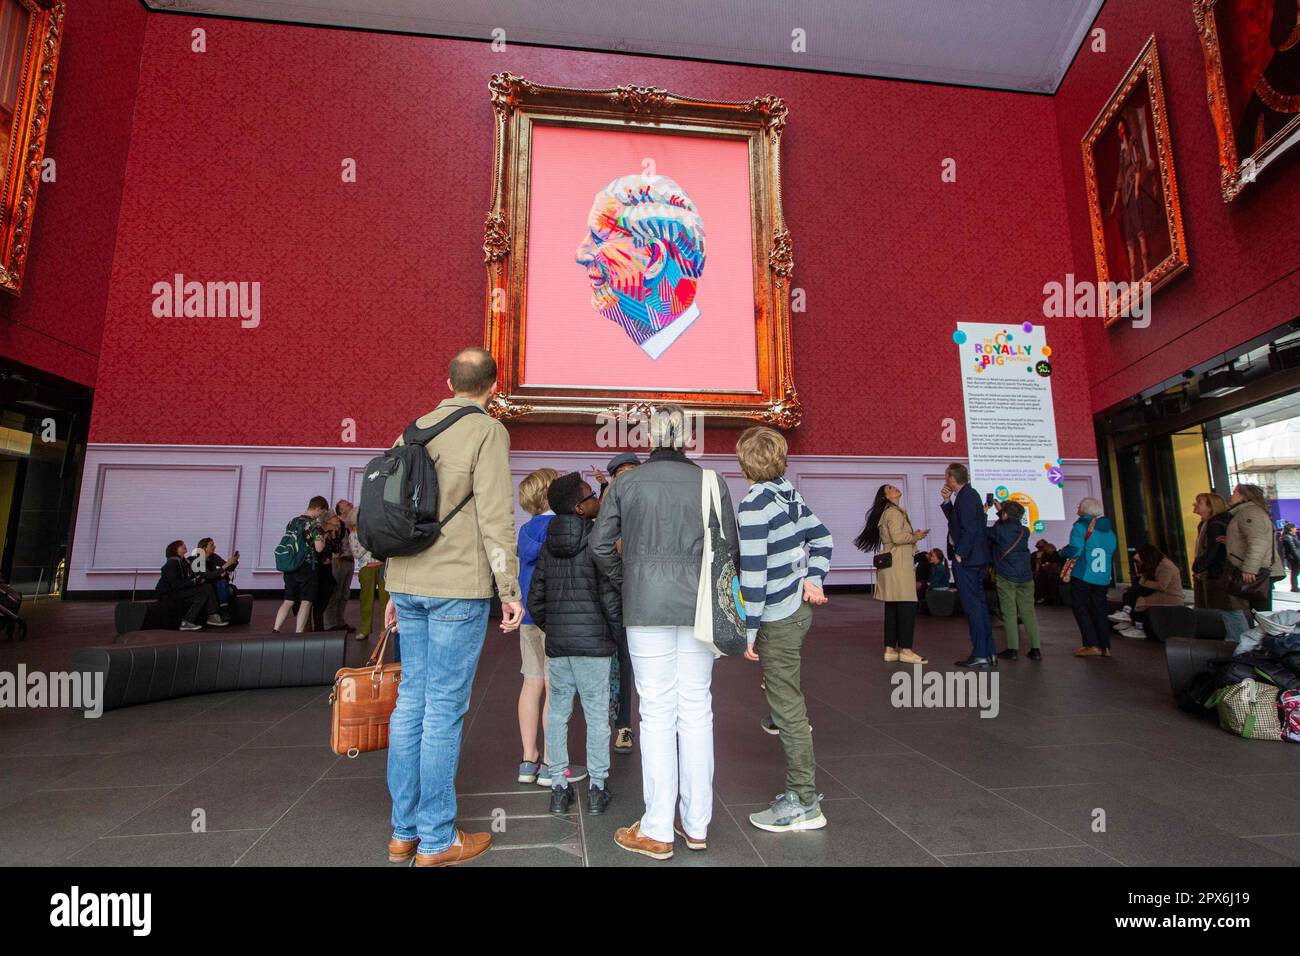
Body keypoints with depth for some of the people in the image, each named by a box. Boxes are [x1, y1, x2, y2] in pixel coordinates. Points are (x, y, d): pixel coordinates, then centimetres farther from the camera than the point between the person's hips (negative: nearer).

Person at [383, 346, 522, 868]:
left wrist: (396, 589, 21)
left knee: (411, 702, 13)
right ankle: (437, 840, 13)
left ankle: (404, 831, 24)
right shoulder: (487, 431, -7)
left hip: (409, 585, 7)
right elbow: (495, 517, -14)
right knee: (445, 709, 1)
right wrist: (511, 590, -9)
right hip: (459, 588, -7)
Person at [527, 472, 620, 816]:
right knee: (597, 714, 6)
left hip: (557, 644, 5)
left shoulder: (548, 546, 7)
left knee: (557, 713, 12)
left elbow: (535, 598, 9)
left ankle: (559, 787, 19)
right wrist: (616, 630, 1)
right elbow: (610, 594, -14)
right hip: (593, 643, -5)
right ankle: (597, 787, 14)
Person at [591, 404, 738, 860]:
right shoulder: (712, 483, 2)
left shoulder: (626, 483, -1)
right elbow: (731, 549, 4)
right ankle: (697, 824, 21)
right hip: (699, 605, 2)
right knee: (696, 708, 10)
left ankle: (657, 831, 13)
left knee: (658, 712, 4)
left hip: (646, 605, -1)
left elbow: (600, 543, -2)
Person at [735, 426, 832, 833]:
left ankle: (804, 803, 13)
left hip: (777, 618, -9)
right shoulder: (791, 494, 6)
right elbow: (822, 539, 12)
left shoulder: (754, 503, -19)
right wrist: (814, 581, 5)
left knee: (788, 709, 1)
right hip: (801, 608, 9)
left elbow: (753, 571, -22)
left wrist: (749, 630, -17)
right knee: (787, 691, 24)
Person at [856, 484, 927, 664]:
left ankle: (890, 650, 10)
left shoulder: (893, 512, 23)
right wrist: (916, 536, -4)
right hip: (897, 564, -10)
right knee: (907, 606, -8)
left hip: (891, 564, 10)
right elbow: (897, 536, -19)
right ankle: (905, 650, -5)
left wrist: (913, 536, 10)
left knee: (892, 608, 8)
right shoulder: (894, 512, -7)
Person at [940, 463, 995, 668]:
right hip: (974, 559, 10)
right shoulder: (967, 494, 15)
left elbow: (969, 528, -22)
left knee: (972, 605, -5)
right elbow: (955, 521, 20)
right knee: (979, 603, 14)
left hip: (966, 559, -10)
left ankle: (980, 655, 0)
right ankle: (989, 653, 21)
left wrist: (959, 555, -18)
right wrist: (947, 502, 10)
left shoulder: (966, 496, -15)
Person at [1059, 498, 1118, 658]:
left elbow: (1075, 550, -18)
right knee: (1099, 610, 12)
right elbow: (1112, 553, 18)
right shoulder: (1109, 528, 12)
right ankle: (1105, 647, 12)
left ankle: (1092, 645, -6)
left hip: (1083, 576, -6)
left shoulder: (1081, 525, -9)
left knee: (1080, 609, 0)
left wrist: (1062, 552, 1)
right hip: (1103, 578, 6)